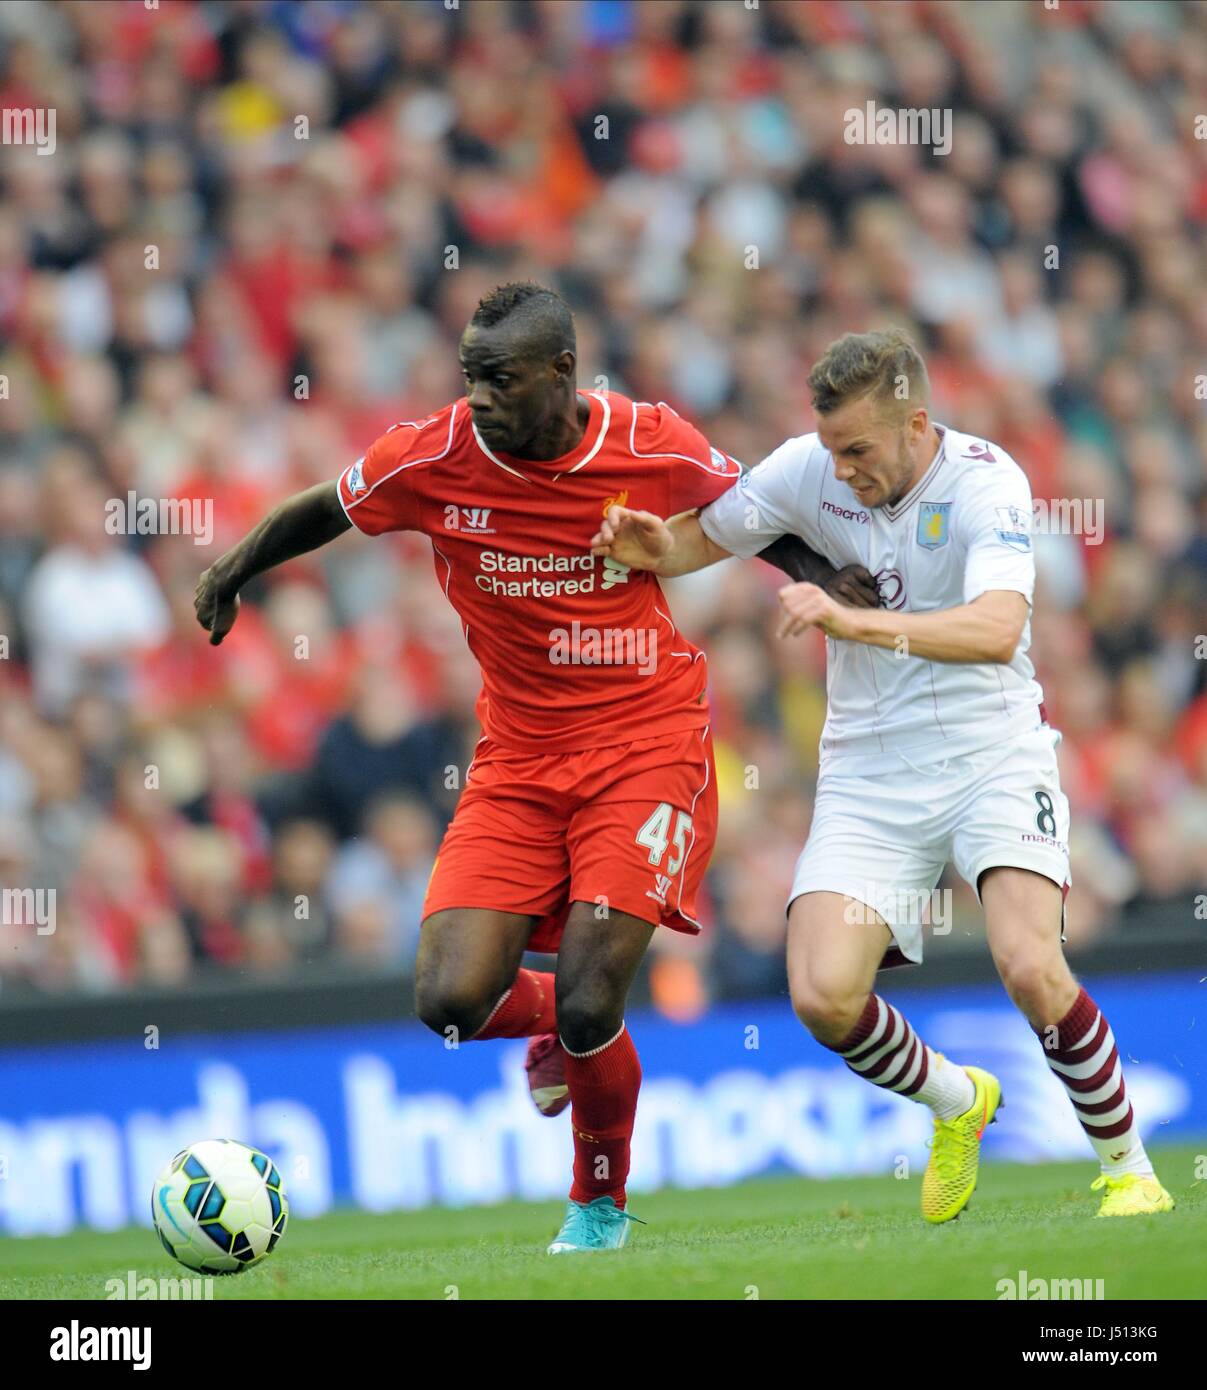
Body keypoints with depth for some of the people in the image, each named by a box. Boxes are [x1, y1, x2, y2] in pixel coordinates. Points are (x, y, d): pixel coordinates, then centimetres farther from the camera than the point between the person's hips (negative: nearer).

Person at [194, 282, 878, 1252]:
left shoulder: (652, 445, -10)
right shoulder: (432, 458, -9)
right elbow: (324, 510, 11)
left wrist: (819, 575, -6)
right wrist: (235, 567, 13)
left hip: (646, 745, -2)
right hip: (517, 761, 2)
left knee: (588, 1008, -15)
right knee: (451, 1004, -14)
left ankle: (603, 1201, 15)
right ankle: (549, 1021, 25)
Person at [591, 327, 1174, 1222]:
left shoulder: (986, 481, -17)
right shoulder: (809, 468, -3)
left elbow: (996, 631, -32)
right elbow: (708, 537, 14)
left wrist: (854, 622, -43)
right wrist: (655, 547, -10)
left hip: (991, 755, -4)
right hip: (869, 772, 4)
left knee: (1031, 969, -24)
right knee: (823, 996, -13)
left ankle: (1129, 1169, -1)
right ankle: (957, 1104, 18)